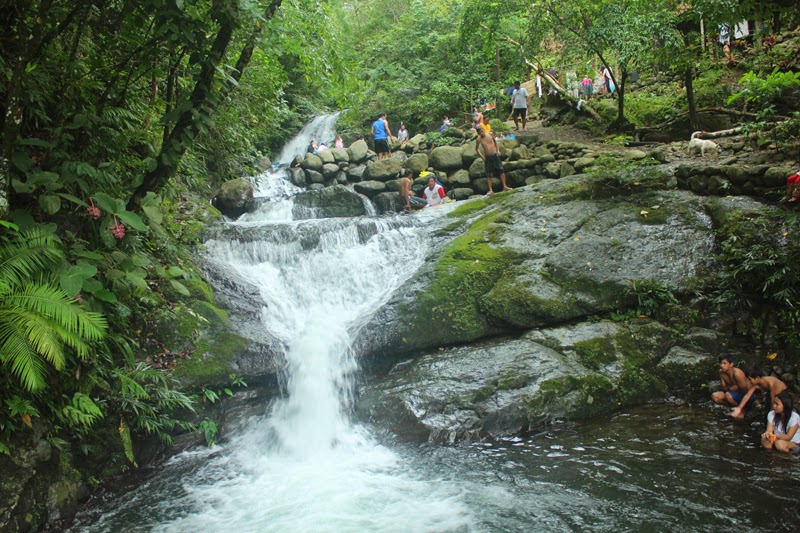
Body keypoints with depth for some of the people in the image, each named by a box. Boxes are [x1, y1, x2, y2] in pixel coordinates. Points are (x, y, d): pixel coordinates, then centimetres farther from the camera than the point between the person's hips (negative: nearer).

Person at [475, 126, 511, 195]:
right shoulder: (478, 139, -6)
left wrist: (497, 150, 8)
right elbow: (477, 148, 9)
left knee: (501, 170, -3)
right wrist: (481, 156, -1)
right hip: (488, 157, -1)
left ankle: (504, 187, 5)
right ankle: (490, 190, 4)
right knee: (488, 174, -1)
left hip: (495, 155, 1)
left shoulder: (490, 134, -4)